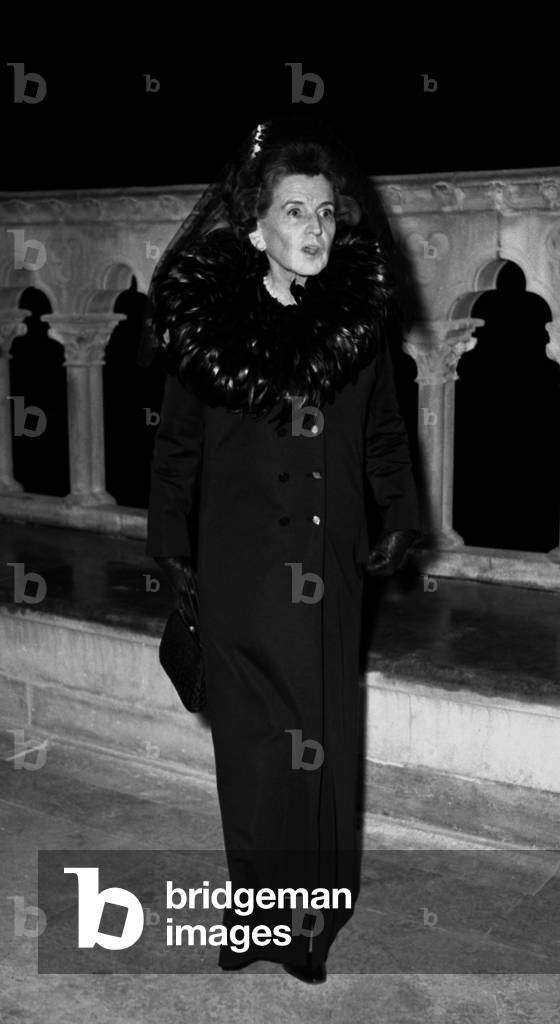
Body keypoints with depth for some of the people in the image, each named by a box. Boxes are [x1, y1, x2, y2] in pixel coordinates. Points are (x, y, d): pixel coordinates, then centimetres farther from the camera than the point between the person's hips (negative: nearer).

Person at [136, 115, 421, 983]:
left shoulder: (360, 324, 1)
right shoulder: (208, 324, -3)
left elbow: (384, 434, 12)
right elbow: (177, 444, 3)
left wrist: (400, 518, 2)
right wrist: (170, 547, 2)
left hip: (330, 566, 1)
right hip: (241, 569, -1)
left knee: (327, 733, 7)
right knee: (255, 738, 6)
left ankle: (319, 906, 24)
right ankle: (262, 905, 22)